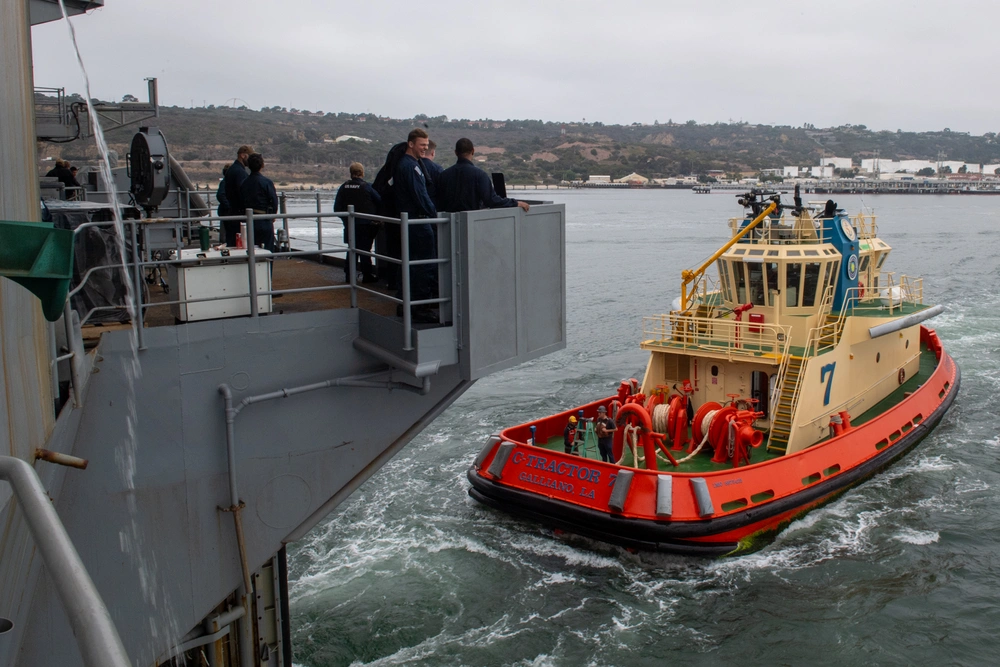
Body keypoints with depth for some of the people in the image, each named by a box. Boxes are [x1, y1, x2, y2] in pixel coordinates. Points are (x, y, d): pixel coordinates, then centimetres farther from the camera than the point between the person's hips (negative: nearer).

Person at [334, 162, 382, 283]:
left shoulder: (344, 187, -1)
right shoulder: (366, 187, -12)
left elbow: (337, 208, 2)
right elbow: (379, 201, -7)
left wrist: (346, 219, 14)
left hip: (350, 224, 4)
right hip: (365, 224, -4)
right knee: (365, 249, 2)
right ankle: (367, 274, 4)